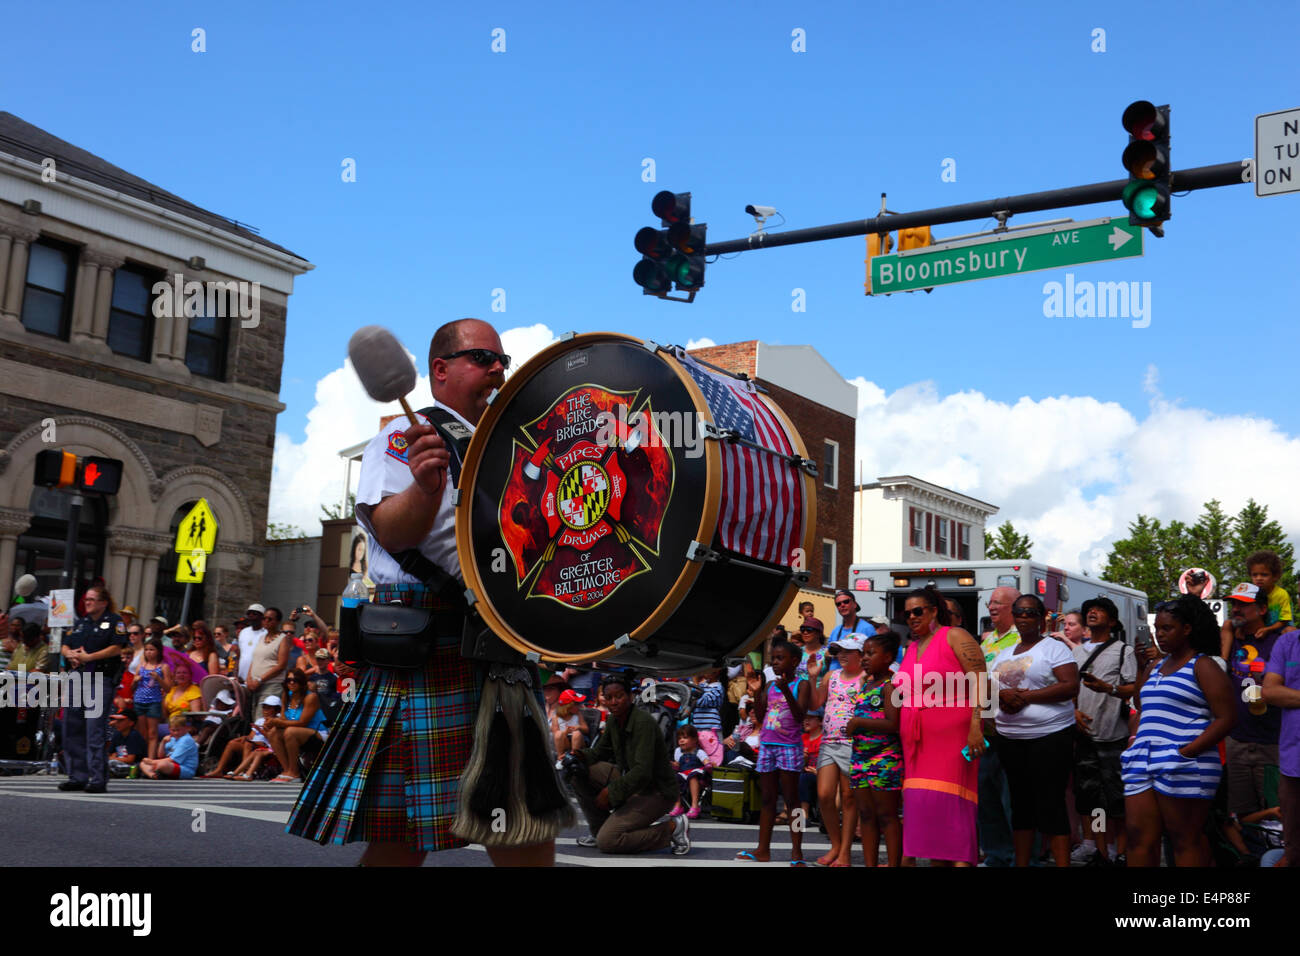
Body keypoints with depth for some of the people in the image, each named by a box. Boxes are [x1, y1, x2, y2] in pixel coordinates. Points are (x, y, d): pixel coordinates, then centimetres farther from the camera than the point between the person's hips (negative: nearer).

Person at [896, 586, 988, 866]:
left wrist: (975, 725, -19)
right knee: (924, 804, 3)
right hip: (916, 740, 7)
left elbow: (979, 682, -10)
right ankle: (936, 861, 9)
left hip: (952, 736, -7)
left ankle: (961, 860, -12)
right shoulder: (910, 648, 18)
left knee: (948, 803, -13)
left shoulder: (955, 637, -3)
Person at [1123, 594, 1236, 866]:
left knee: (1186, 842, 0)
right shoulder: (1155, 667, 19)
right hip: (1143, 762, 8)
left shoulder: (1202, 666, -4)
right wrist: (1136, 741, 10)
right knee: (1139, 838, 4)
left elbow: (1226, 717, -11)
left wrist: (1187, 752, -17)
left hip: (1183, 767, -7)